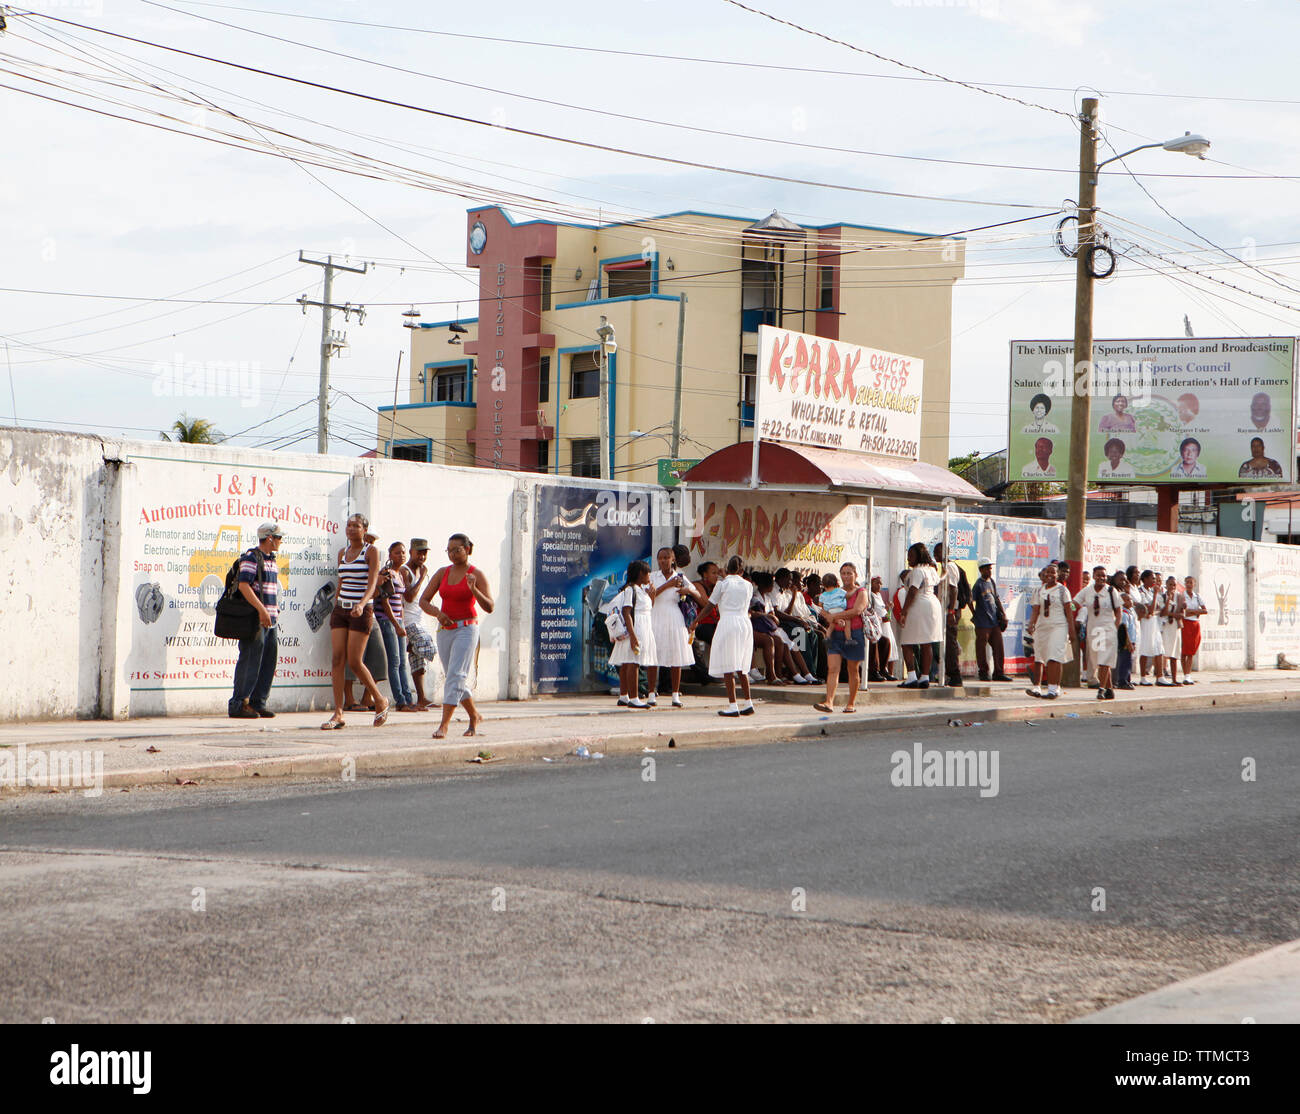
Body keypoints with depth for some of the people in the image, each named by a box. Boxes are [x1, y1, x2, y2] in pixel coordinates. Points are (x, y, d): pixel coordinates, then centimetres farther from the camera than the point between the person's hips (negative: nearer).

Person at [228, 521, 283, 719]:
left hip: (270, 619, 9)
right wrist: (261, 610, -23)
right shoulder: (251, 558, -10)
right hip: (255, 619, -9)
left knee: (269, 661, 7)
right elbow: (243, 585, -19)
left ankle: (258, 703, 12)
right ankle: (238, 705, -5)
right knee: (250, 661, -8)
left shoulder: (271, 561, 19)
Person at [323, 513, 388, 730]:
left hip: (362, 611, -6)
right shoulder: (342, 552, 14)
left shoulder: (371, 551, -5)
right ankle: (338, 713, -3)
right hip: (340, 609, 6)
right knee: (337, 659, -4)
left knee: (354, 662, -8)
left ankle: (380, 702, 13)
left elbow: (372, 583, -15)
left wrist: (361, 604, -30)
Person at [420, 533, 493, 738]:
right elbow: (423, 600, 7)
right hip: (445, 630, 6)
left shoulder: (476, 574, -6)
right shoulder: (442, 573, 9)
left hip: (466, 629, -6)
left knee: (456, 676, -16)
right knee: (455, 678, 13)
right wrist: (437, 613, -12)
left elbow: (489, 607, -13)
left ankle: (444, 725, -20)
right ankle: (474, 717, 32)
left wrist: (473, 590, -29)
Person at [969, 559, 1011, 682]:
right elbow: (971, 601, -7)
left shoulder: (992, 582, 14)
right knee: (981, 648, 0)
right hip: (982, 623, -7)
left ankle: (999, 673, 10)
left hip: (994, 621, 7)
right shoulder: (978, 584, -7)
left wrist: (1003, 613, 16)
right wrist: (975, 615, -5)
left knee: (999, 647, 4)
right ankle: (984, 673, 10)